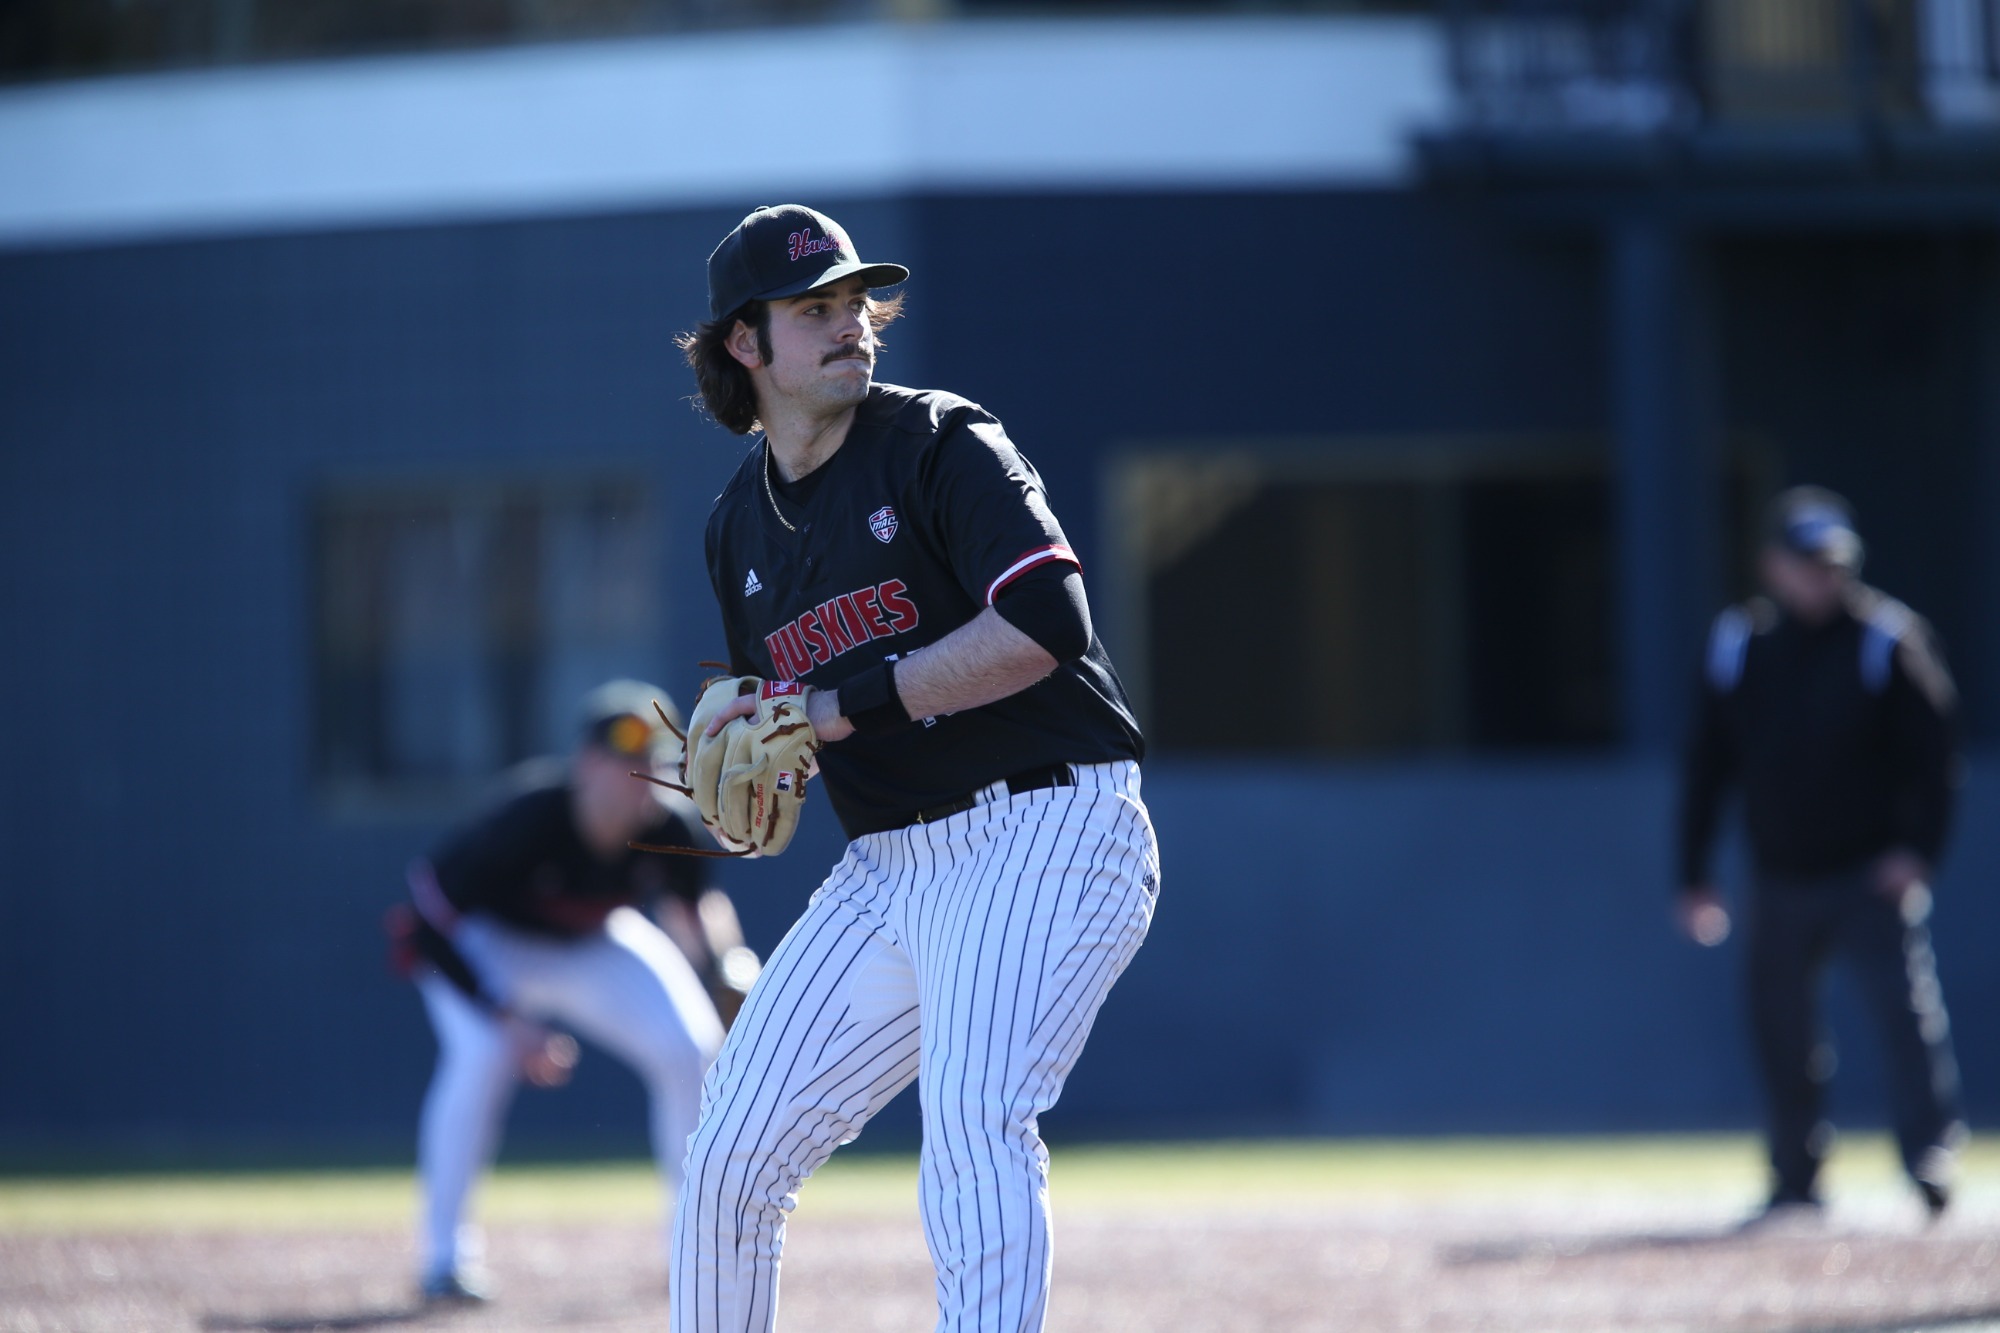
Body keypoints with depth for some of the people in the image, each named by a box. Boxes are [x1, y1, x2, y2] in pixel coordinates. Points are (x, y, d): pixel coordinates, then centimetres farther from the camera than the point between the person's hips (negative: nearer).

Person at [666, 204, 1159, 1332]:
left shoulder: (941, 445, -6)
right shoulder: (742, 526, 14)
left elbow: (1047, 622, -20)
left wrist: (847, 706, -19)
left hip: (1047, 837, -7)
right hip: (887, 866, 7)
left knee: (971, 1113, -27)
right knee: (733, 1152, 4)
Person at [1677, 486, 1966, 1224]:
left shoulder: (1889, 639, -4)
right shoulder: (1737, 646, 5)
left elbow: (1935, 750, -4)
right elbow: (1706, 767, 11)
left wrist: (1917, 850, -15)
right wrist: (1693, 877, 8)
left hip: (1873, 876, -3)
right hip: (1782, 880, 4)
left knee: (1906, 1008, -17)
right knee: (1779, 1026, 6)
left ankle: (1931, 1153, -17)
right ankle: (1796, 1182, 16)